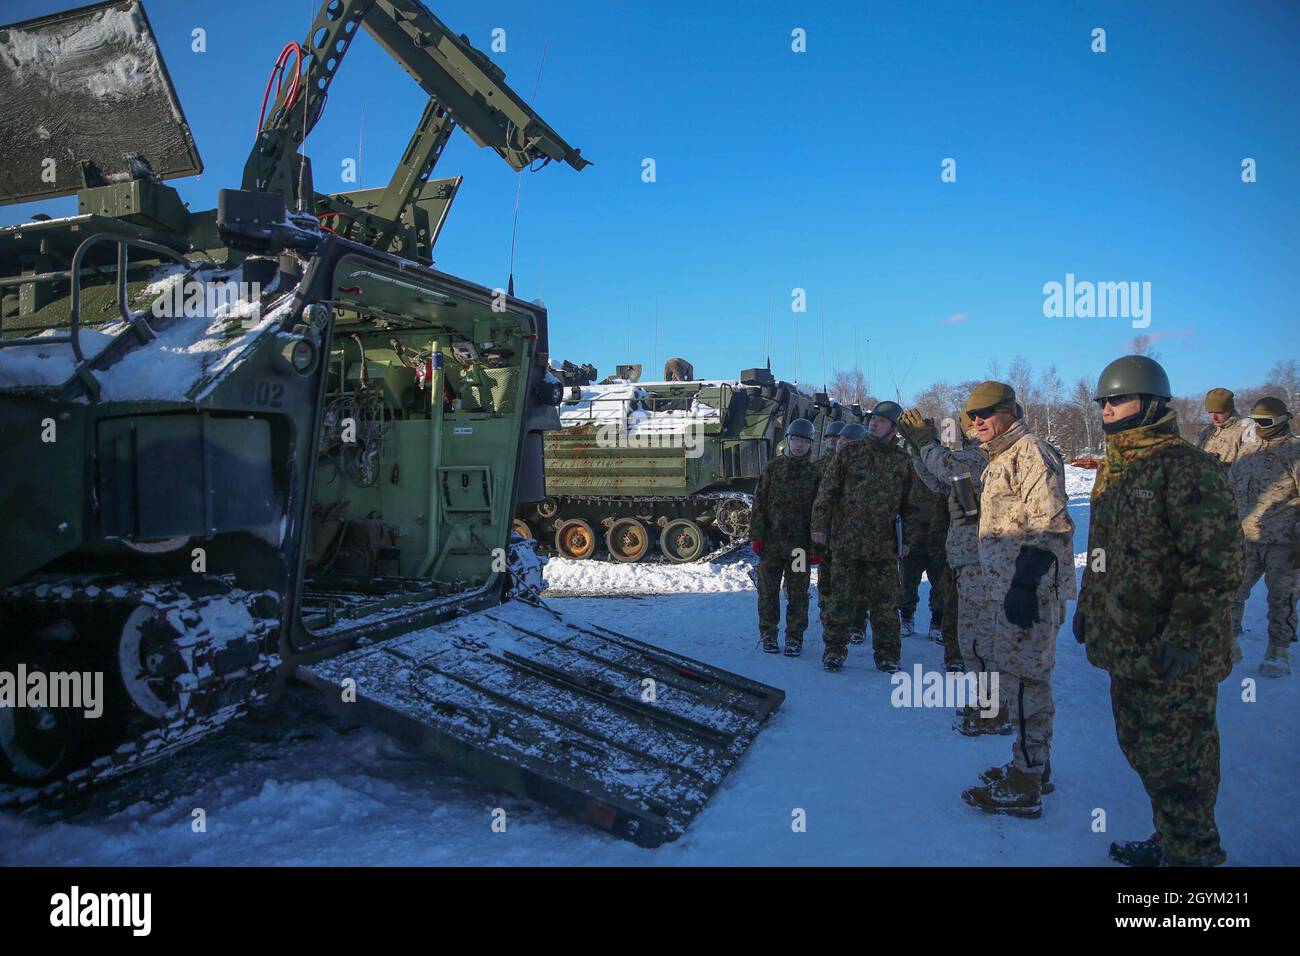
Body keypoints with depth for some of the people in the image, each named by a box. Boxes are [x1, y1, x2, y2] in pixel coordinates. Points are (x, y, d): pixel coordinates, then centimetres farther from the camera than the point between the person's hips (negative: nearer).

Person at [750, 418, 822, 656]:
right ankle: (768, 634, 18)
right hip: (771, 542, 1)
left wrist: (817, 546, -3)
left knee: (798, 593, 5)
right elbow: (759, 503, 3)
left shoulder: (814, 474, 5)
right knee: (768, 590, 6)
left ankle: (795, 637, 15)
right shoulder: (773, 467, 5)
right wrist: (756, 535, -4)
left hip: (799, 545, 0)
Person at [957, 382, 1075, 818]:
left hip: (1031, 588, -11)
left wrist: (1025, 584, -25)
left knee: (1023, 678, -7)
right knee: (1015, 673, 17)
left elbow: (1048, 526, -21)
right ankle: (1032, 763, 31)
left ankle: (1024, 787, 0)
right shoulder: (999, 458, 19)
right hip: (1009, 586, 11)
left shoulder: (1030, 451, -13)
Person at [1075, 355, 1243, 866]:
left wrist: (1186, 632, -24)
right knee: (1142, 749, 20)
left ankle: (1191, 853, 17)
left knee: (1173, 763, 1)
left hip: (1173, 656, -9)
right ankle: (1170, 842, 36)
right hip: (1124, 647, 9)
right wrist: (1088, 604, 22)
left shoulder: (1187, 468, -16)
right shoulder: (1113, 470, 13)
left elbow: (1218, 561, -21)